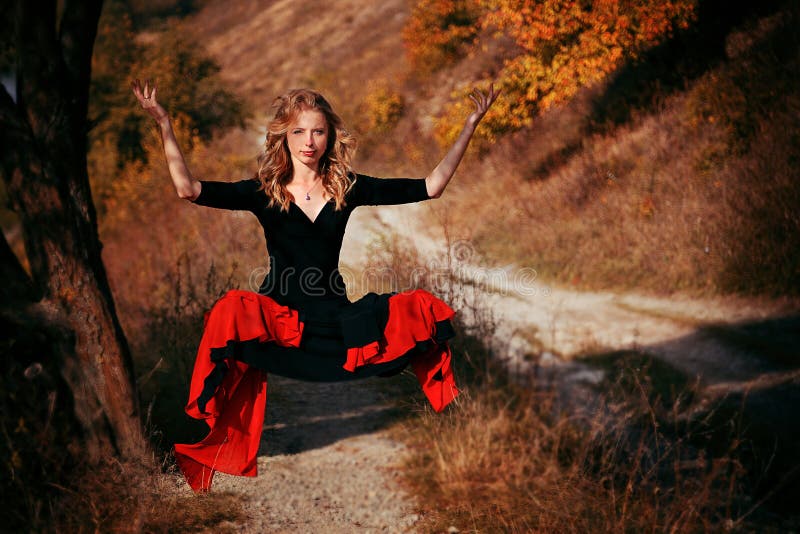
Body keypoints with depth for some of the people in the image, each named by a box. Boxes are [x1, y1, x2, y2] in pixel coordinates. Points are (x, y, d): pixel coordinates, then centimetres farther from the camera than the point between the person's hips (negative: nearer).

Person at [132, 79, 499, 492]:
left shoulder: (348, 188, 6)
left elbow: (432, 186, 4)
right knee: (231, 312, -35)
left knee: (422, 308, -14)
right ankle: (222, 437, -23)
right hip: (278, 318, -2)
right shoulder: (263, 192, 1)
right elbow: (188, 189, -14)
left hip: (337, 318, 2)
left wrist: (470, 125, 0)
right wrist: (163, 124, -22)